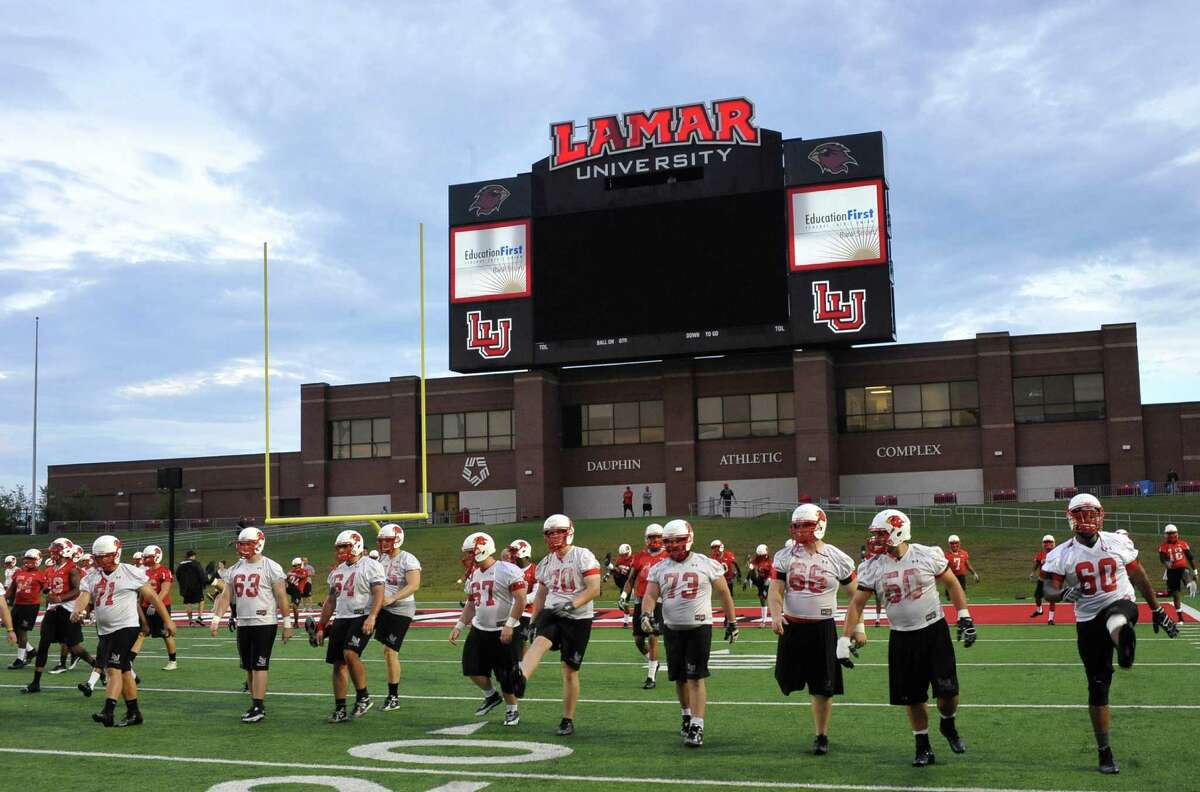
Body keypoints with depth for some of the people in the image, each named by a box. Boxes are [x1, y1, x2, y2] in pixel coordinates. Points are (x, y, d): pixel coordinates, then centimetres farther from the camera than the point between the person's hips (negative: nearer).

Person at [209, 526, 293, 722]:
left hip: (264, 624, -6)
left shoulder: (270, 568, -7)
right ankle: (256, 705, 18)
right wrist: (216, 619, -1)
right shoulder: (235, 569, 11)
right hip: (243, 624, 7)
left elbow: (281, 597, -7)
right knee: (248, 667, 10)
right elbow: (225, 596, 11)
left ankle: (258, 707, -4)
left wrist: (287, 624, -8)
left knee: (259, 666, -7)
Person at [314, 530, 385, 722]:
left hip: (362, 618, -7)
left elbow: (378, 594, -14)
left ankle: (363, 697, -8)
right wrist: (321, 626, 19)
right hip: (341, 619, 8)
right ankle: (340, 710, 11)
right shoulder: (337, 571, 18)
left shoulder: (370, 566, -6)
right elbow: (331, 600, 23)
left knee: (350, 654, -25)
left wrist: (371, 617, -26)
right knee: (338, 664, 4)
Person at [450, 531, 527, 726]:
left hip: (504, 632, -7)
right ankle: (491, 696, 30)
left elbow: (521, 600, -19)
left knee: (507, 675, 0)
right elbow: (470, 605, 19)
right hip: (479, 629, 7)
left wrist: (509, 625, -23)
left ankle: (512, 710, 20)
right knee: (472, 668, 4)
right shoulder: (474, 575, 10)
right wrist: (458, 627, 12)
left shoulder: (508, 570, -16)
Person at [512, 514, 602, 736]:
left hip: (578, 619, -4)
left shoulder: (583, 556, -8)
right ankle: (521, 678, -57)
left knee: (570, 671, 3)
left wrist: (571, 605, -26)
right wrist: (533, 622, 19)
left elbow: (594, 589, -16)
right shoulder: (546, 563, 12)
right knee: (540, 641, -30)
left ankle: (568, 721, 15)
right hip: (551, 613, 4)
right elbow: (541, 595, 22)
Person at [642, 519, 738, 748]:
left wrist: (732, 622, 7)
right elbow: (650, 595, -2)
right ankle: (687, 714, 36)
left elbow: (724, 594, 4)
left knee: (696, 678, -10)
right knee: (679, 678, 14)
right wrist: (646, 614, -22)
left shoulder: (706, 565, -4)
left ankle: (697, 727, -10)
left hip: (699, 628, -4)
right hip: (672, 629, 4)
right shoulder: (659, 569, 5)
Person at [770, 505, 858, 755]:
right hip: (792, 627, 2)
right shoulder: (785, 556, 0)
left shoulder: (837, 559, -4)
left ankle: (821, 736, 17)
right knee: (787, 682, 4)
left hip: (823, 628, -2)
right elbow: (776, 590, -4)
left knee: (822, 688, 3)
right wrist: (776, 615, -21)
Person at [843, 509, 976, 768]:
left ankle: (948, 725, 27)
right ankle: (923, 748, 22)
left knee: (947, 692, -5)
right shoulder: (873, 567, -6)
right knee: (912, 698, 6)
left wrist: (964, 618, 0)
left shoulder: (928, 555, -10)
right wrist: (845, 639, -6)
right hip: (901, 637, 2)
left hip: (935, 631, -2)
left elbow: (952, 584, 3)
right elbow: (856, 603, -2)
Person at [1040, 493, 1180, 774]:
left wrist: (1157, 610, 16)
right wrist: (1063, 594, -31)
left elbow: (1139, 577, 12)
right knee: (1098, 687, 3)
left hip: (1121, 604, -1)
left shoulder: (1118, 544, 0)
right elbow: (1049, 591, -8)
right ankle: (1105, 753, 14)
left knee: (1114, 619, -41)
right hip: (1088, 622, 1)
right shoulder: (1061, 555, -3)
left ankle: (1124, 645, -76)